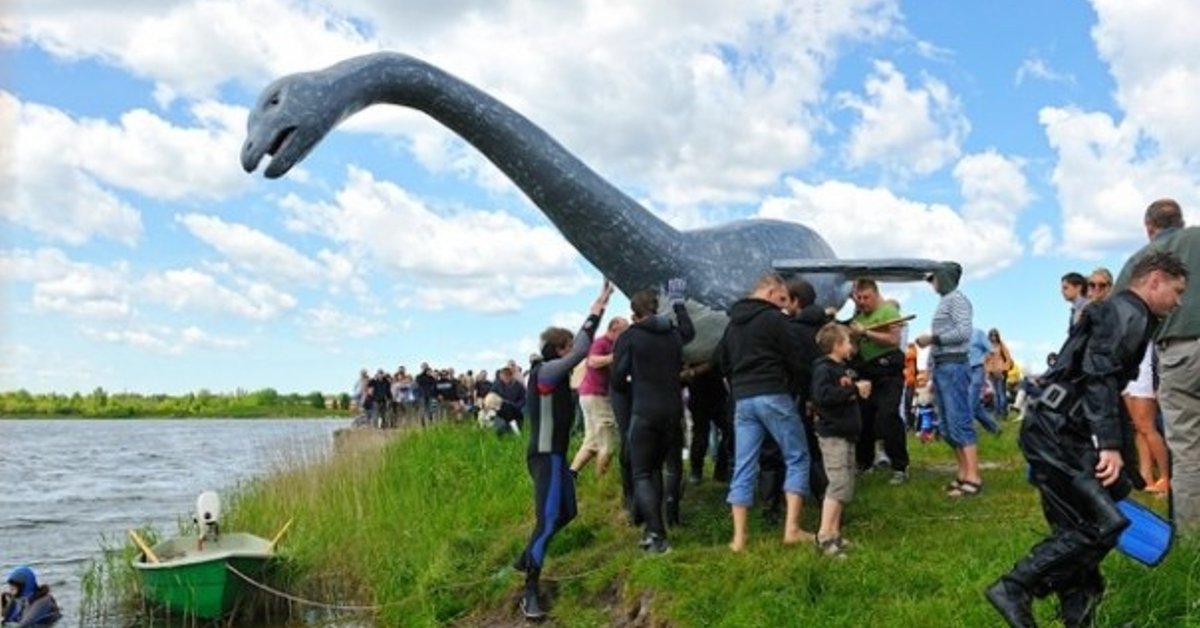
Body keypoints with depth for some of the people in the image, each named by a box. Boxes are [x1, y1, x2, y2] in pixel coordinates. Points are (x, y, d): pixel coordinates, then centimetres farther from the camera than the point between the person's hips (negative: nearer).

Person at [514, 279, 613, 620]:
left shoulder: (555, 373, 9)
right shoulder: (544, 371, -16)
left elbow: (581, 345, 14)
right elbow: (581, 351, -25)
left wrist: (600, 306, 13)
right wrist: (596, 311, -16)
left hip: (555, 455, 10)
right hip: (545, 456, -10)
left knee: (566, 512, 19)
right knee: (548, 520, -12)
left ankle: (526, 559, 30)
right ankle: (530, 592, -9)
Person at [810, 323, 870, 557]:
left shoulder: (843, 368, 17)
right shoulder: (823, 368, -12)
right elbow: (822, 395, -28)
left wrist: (861, 388, 6)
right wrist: (854, 389, -22)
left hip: (846, 434, 10)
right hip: (832, 435, -10)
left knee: (846, 485, 11)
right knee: (839, 483, -15)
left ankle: (834, 532, 17)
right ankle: (823, 536, -14)